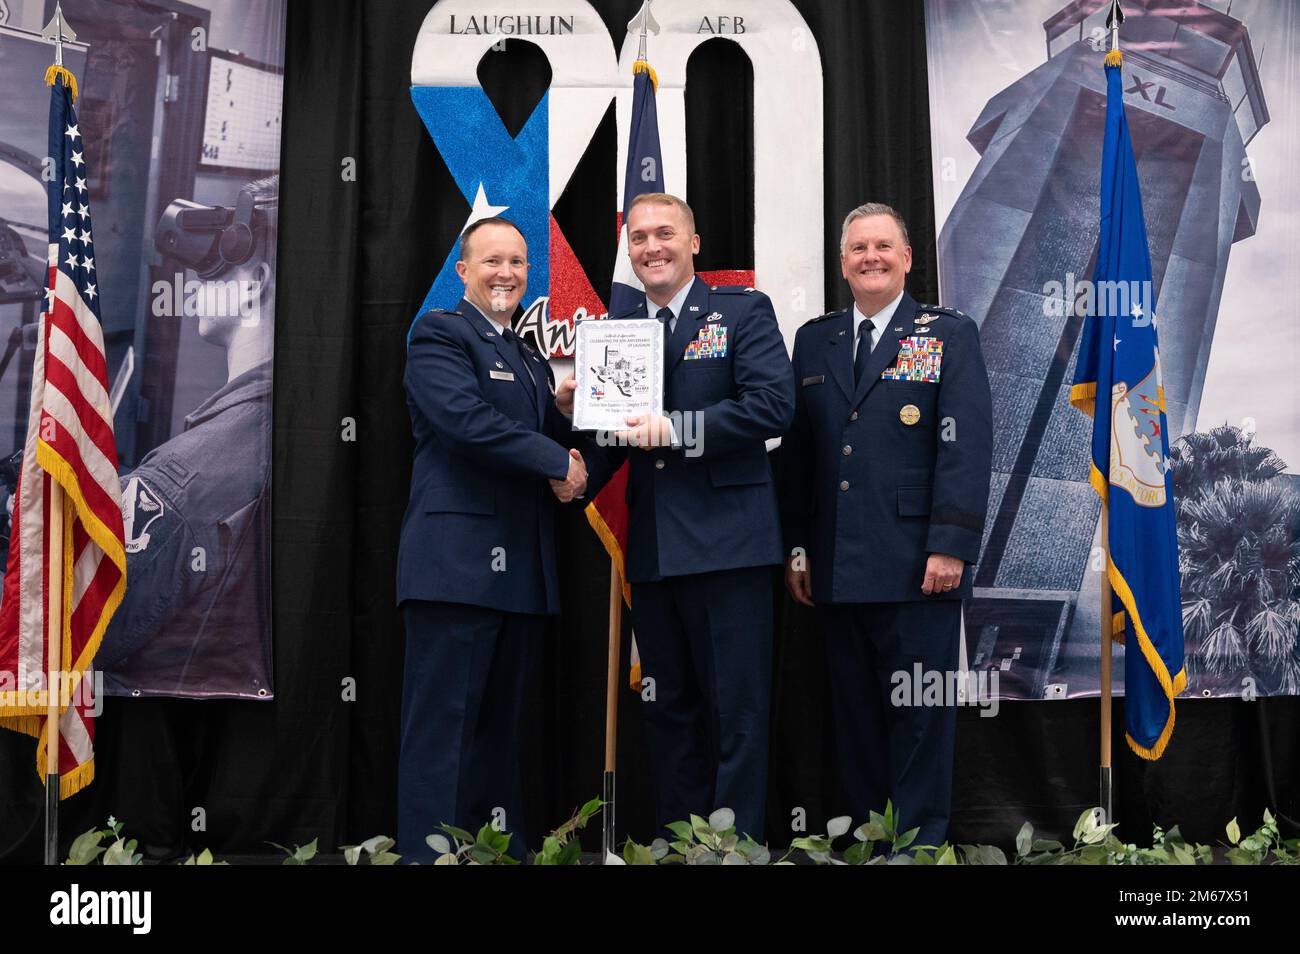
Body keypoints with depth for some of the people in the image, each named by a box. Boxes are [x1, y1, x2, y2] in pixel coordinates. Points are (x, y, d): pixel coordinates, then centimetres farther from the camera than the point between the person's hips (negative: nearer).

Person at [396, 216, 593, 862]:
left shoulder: (532, 359, 24)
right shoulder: (438, 334, -1)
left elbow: (553, 443, 24)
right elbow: (468, 419, -16)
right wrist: (558, 462, -11)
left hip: (522, 571, 8)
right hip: (459, 560, -8)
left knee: (500, 726, 12)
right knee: (443, 726, -6)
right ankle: (428, 855, -2)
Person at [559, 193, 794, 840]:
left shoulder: (743, 311, 2)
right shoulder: (617, 329, 16)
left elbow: (773, 405, -12)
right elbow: (614, 438, 16)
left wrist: (675, 428, -18)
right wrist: (577, 411, -5)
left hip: (725, 544, -5)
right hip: (652, 551, 5)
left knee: (736, 711, -1)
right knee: (667, 711, 13)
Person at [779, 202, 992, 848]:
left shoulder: (950, 334, 3)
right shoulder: (813, 340, 15)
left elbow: (967, 447, -6)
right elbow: (796, 450, 13)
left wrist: (950, 547, -14)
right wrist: (796, 547, 8)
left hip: (917, 571, -4)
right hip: (838, 570, 4)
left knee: (919, 715, 2)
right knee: (855, 715, 10)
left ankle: (919, 839, 13)